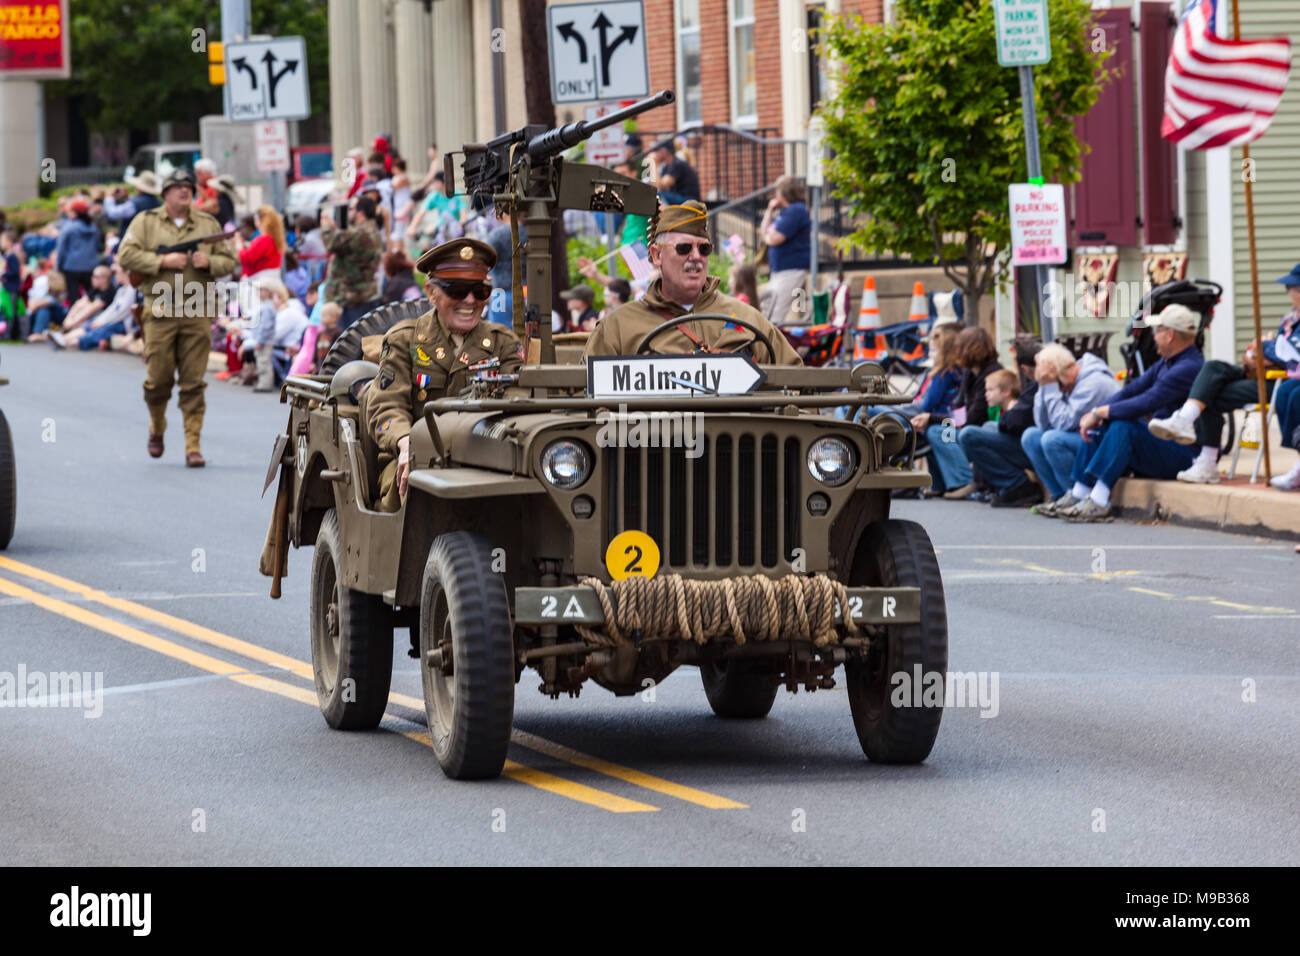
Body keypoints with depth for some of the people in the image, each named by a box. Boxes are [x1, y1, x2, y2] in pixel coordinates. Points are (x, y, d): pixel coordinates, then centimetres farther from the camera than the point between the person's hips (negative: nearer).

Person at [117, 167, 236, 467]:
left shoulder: (208, 224, 14)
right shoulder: (146, 222, 6)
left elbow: (229, 261, 15)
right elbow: (126, 255, -3)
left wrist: (209, 262, -7)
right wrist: (162, 262, -12)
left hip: (197, 314, 1)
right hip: (160, 313, -1)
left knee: (194, 383, -3)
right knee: (158, 379, 0)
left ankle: (193, 445, -1)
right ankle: (157, 429, 27)